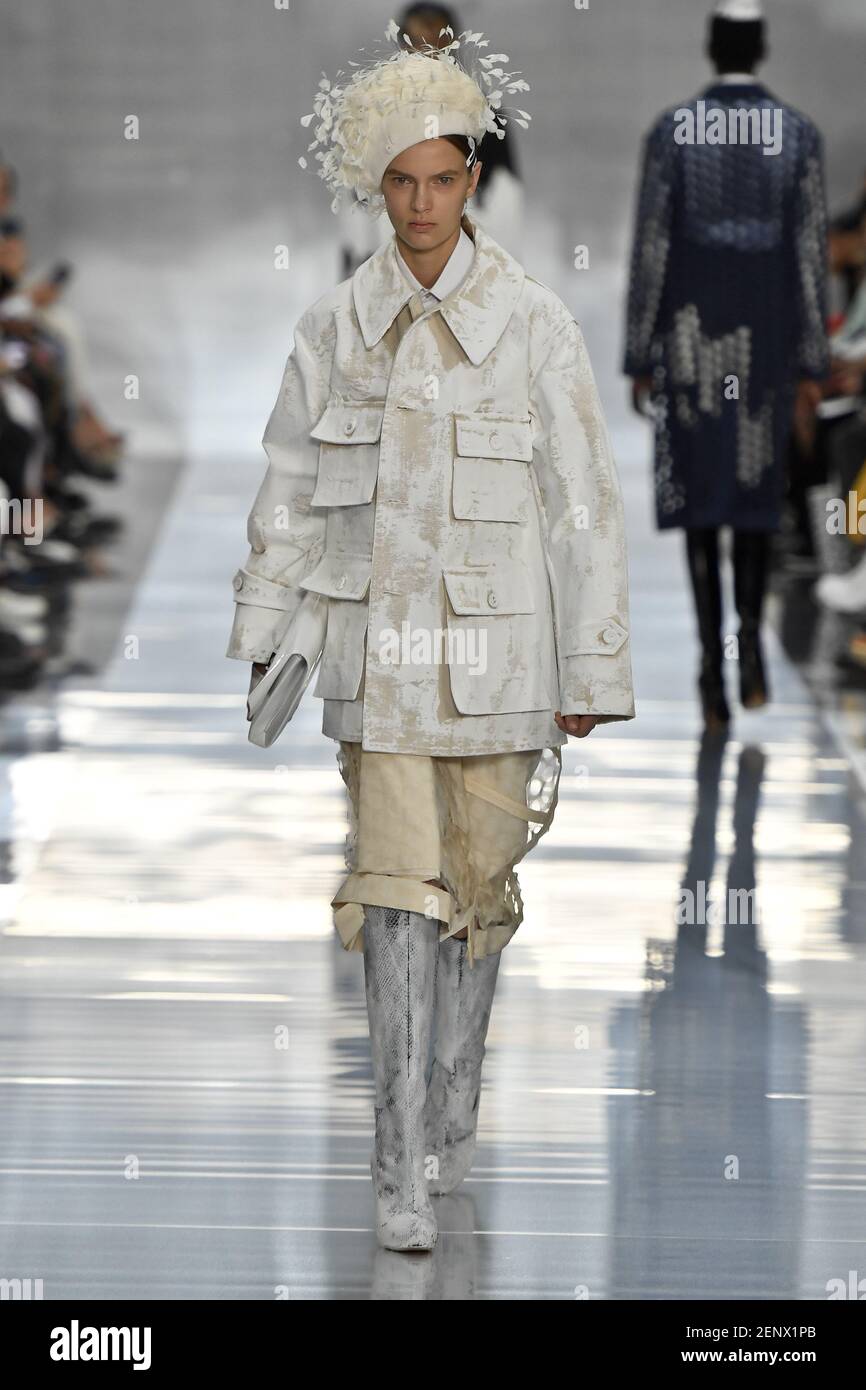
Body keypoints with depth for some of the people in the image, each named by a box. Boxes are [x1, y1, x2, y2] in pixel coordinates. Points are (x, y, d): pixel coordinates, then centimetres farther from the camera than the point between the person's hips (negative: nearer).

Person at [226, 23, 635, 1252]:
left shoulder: (534, 324, -5)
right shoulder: (336, 328, 2)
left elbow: (585, 506, -2)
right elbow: (288, 498, 10)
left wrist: (593, 672, -2)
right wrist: (255, 645, 8)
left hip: (499, 647, -1)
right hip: (378, 647, 1)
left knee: (481, 883, 9)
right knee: (398, 890, -5)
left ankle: (453, 1109, 31)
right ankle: (404, 1170, -3)